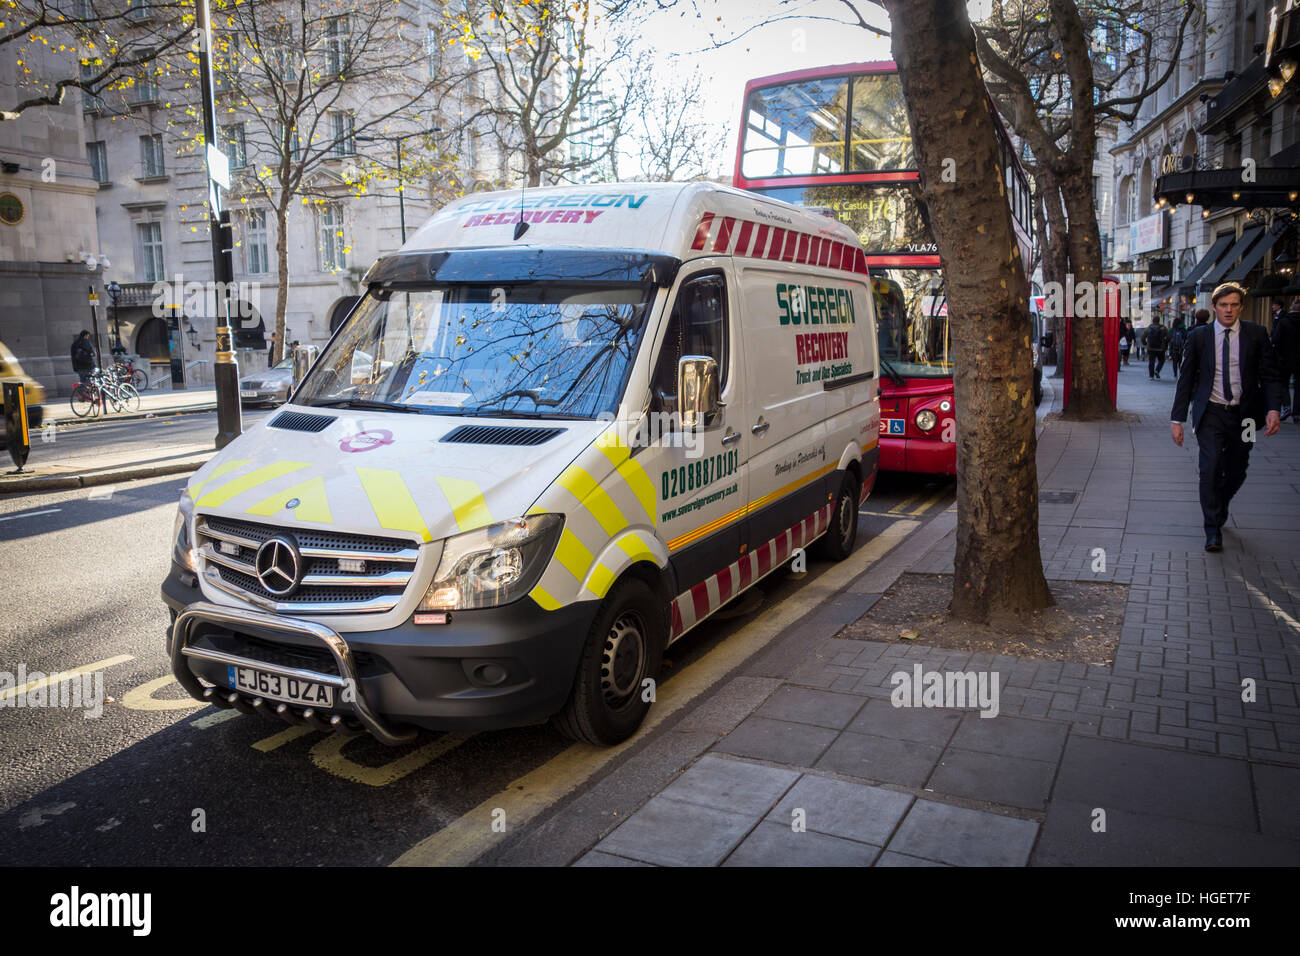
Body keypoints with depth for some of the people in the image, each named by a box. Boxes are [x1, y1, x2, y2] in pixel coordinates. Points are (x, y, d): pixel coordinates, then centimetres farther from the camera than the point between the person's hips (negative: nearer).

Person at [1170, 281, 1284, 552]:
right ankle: (1213, 531, -3)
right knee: (1211, 468, -11)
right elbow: (1186, 379, 3)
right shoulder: (1199, 336, 0)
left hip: (1243, 414, 1)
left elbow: (1269, 375, 0)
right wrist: (1177, 418, -2)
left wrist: (1273, 408, -15)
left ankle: (1219, 510, 39)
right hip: (1211, 413, -1)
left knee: (1236, 471, 10)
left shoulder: (1256, 334, 1)